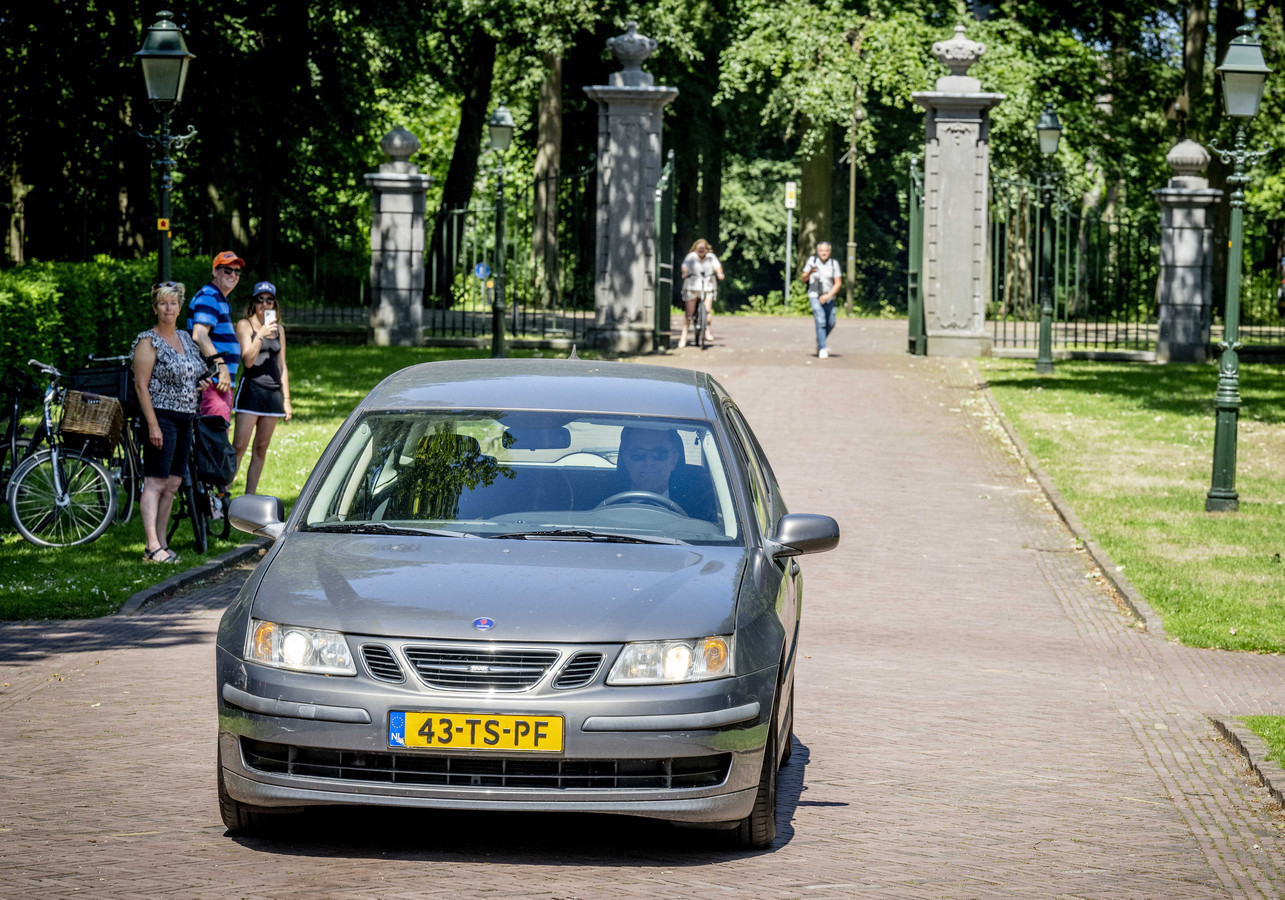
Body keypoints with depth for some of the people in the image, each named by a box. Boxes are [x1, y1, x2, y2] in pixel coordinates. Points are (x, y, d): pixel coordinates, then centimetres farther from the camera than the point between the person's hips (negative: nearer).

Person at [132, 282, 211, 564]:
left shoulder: (185, 338, 15)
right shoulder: (148, 342, -8)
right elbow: (141, 385, -13)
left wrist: (198, 384, 7)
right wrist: (153, 425, -20)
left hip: (185, 418, 8)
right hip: (161, 416, -8)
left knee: (172, 484, 8)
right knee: (155, 482, -12)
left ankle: (161, 544, 13)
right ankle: (152, 547, -17)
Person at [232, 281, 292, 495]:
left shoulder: (278, 329, 15)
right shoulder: (245, 325, 1)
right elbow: (248, 360, -10)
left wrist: (286, 399, 16)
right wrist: (261, 335, -20)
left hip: (273, 391, 5)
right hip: (252, 388, -5)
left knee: (261, 448, 5)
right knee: (239, 446, -12)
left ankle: (250, 496, 9)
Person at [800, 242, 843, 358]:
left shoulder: (834, 263, -3)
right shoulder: (812, 260, -3)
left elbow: (838, 283, -4)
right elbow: (803, 278, 2)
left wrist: (829, 295, -17)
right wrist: (810, 272, -20)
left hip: (829, 297, 3)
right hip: (815, 296, -3)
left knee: (830, 324, 11)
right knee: (821, 322, -16)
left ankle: (819, 343, 37)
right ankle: (822, 350, -14)